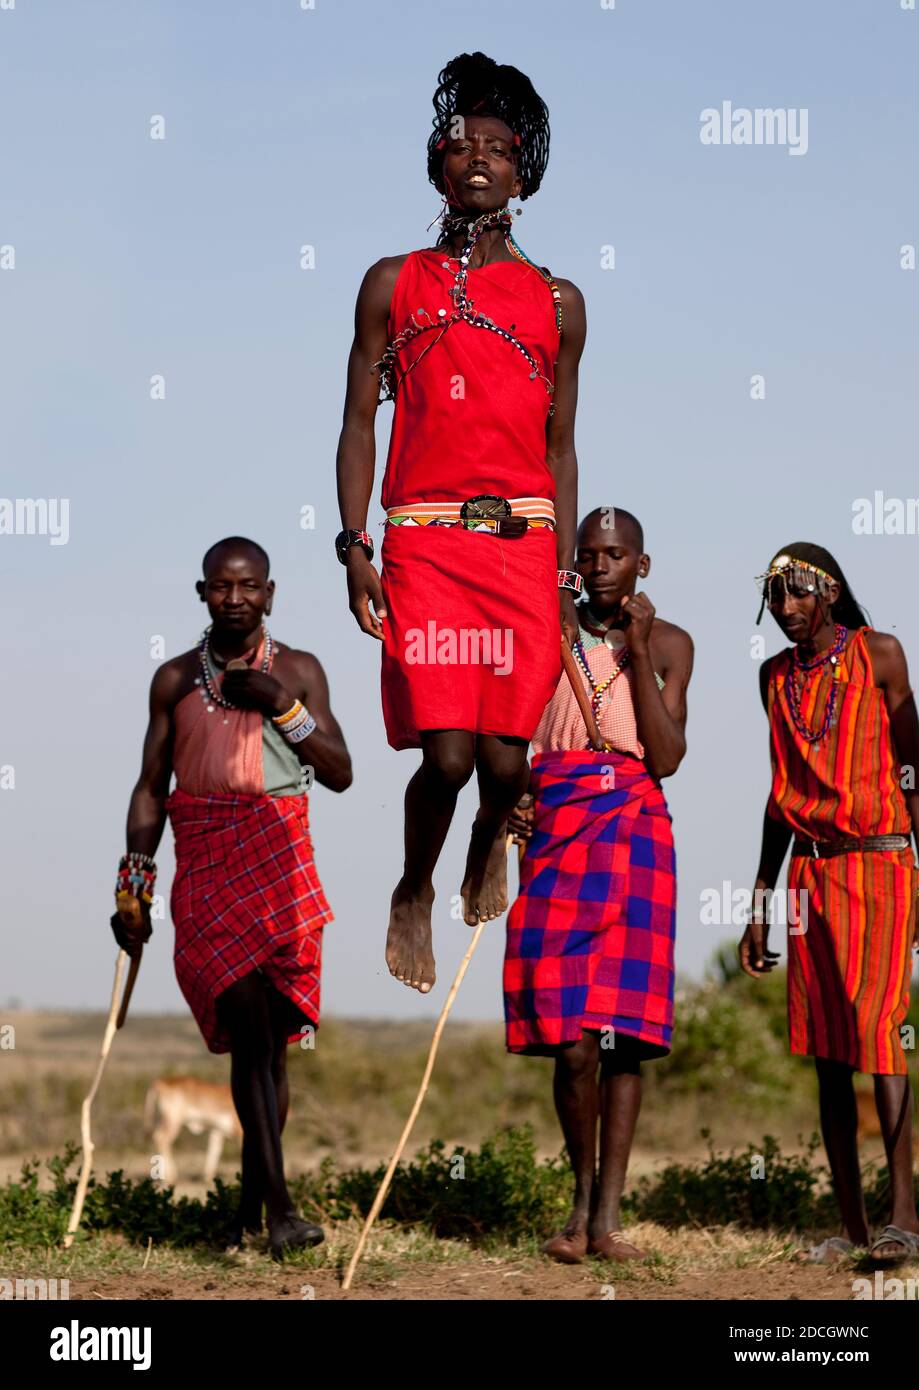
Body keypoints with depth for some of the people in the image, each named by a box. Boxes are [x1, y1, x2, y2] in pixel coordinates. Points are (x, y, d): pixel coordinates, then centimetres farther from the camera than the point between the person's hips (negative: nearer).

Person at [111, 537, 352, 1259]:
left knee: (269, 1039, 1)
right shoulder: (175, 680, 11)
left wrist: (284, 707, -10)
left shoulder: (299, 671, 8)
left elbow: (340, 774, 2)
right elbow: (151, 787, 13)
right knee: (249, 1026, -15)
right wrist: (134, 884, 6)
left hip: (281, 866, 1)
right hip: (206, 869, -1)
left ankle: (252, 1200, 13)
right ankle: (279, 1205, -20)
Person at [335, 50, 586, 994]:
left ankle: (488, 846, 34)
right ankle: (413, 894, 19)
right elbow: (359, 422, 8)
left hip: (524, 543, 1)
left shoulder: (557, 303, 13)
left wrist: (565, 581, 8)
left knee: (507, 757, -4)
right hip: (423, 541, -1)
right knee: (446, 754, -12)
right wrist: (355, 546, -3)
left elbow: (559, 448, 14)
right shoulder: (394, 285, 10)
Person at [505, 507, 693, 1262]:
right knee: (572, 1039, -8)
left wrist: (636, 652, -6)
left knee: (626, 1033, -4)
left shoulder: (669, 644, 9)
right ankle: (583, 1197, 11)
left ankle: (608, 1217, 0)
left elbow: (667, 758, -1)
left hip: (634, 831, 0)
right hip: (555, 831, 0)